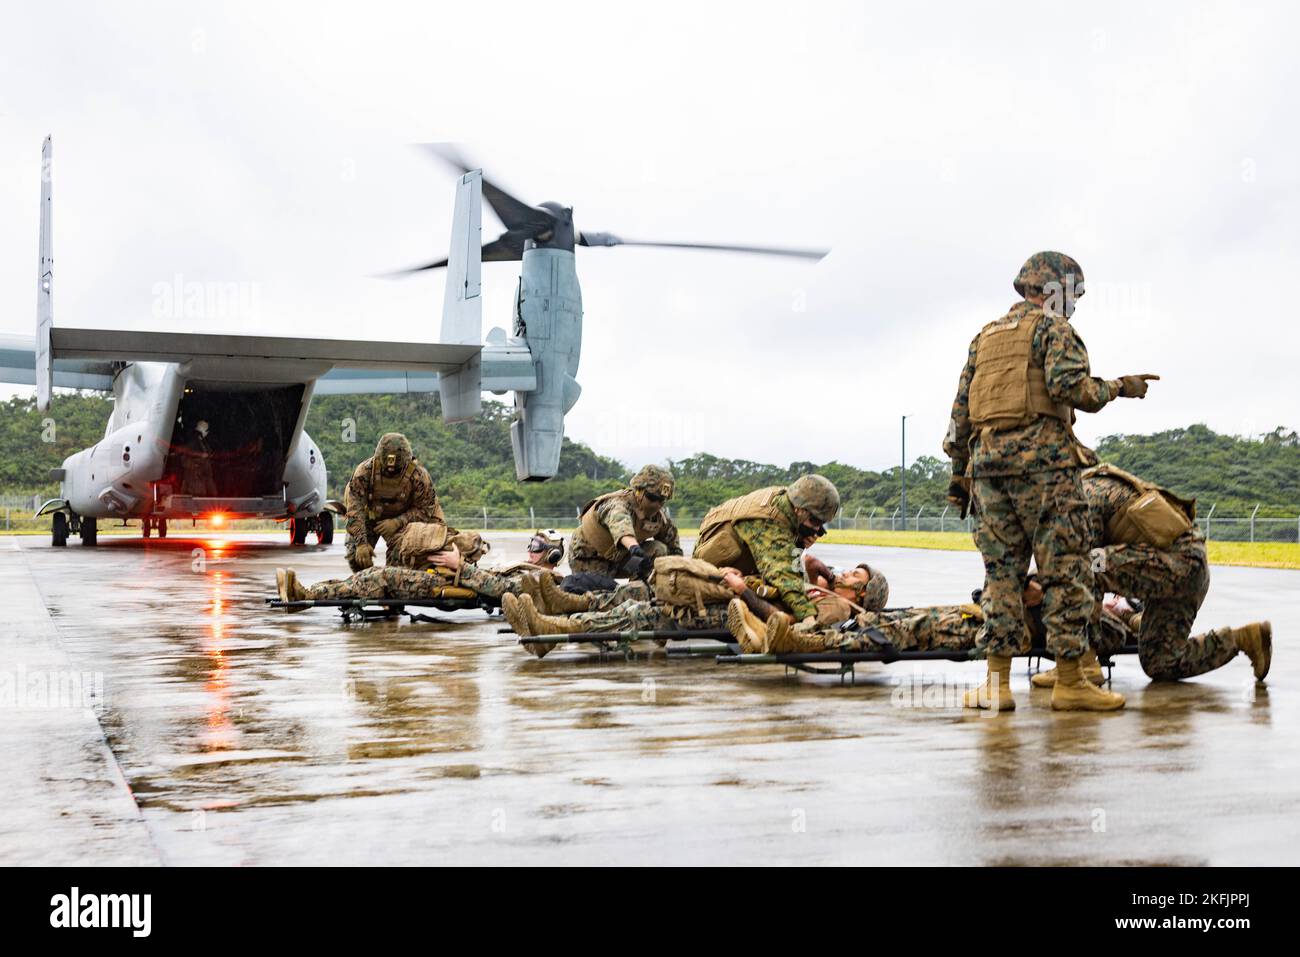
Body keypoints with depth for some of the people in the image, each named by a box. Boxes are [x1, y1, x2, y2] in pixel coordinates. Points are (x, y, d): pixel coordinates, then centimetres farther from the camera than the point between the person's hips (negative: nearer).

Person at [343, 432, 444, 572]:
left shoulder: (418, 475, -27)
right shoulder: (364, 472, -29)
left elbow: (424, 509, -17)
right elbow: (355, 510, -27)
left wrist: (398, 522, -31)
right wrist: (361, 543, -34)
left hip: (401, 519, -1)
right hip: (369, 517, 1)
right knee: (356, 557, -10)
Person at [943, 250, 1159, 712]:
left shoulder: (984, 336, 22)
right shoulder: (1053, 327, 2)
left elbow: (961, 410, 20)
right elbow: (1069, 385, -16)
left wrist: (959, 473, 22)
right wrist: (1117, 387, 0)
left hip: (987, 463, 6)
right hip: (1042, 461, -6)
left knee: (1001, 574, 8)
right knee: (1065, 573, -2)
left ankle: (997, 683, 5)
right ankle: (1070, 683, -2)